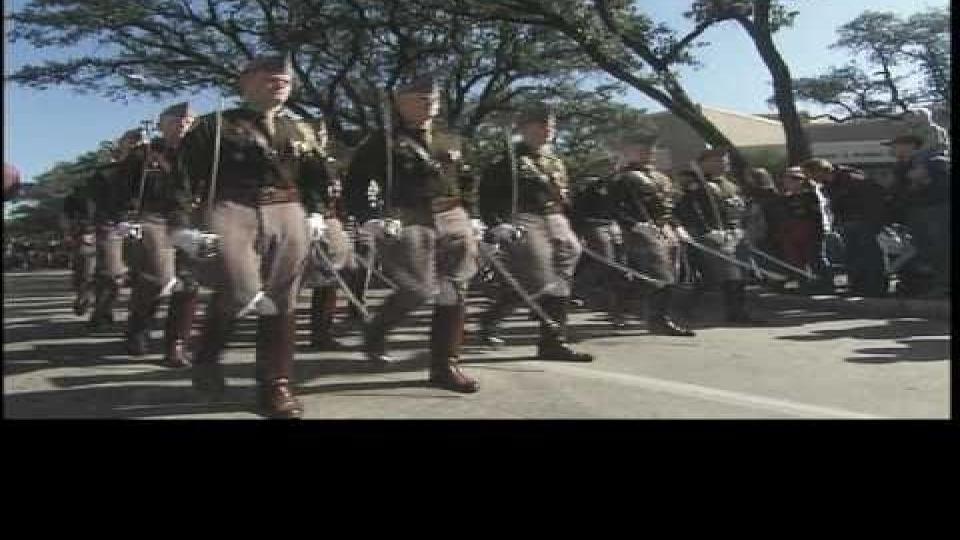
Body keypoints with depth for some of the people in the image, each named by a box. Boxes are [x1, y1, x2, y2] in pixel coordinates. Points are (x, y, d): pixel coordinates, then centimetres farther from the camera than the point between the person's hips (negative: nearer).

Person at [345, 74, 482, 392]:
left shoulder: (447, 143, 19)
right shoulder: (382, 142, 1)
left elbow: (462, 184, 27)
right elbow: (353, 186, -1)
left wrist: (468, 217, 17)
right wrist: (368, 220, -15)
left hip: (453, 223, 6)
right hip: (409, 224, -6)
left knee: (454, 293, 2)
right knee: (418, 291, -12)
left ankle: (445, 366, 11)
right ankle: (374, 334, 18)